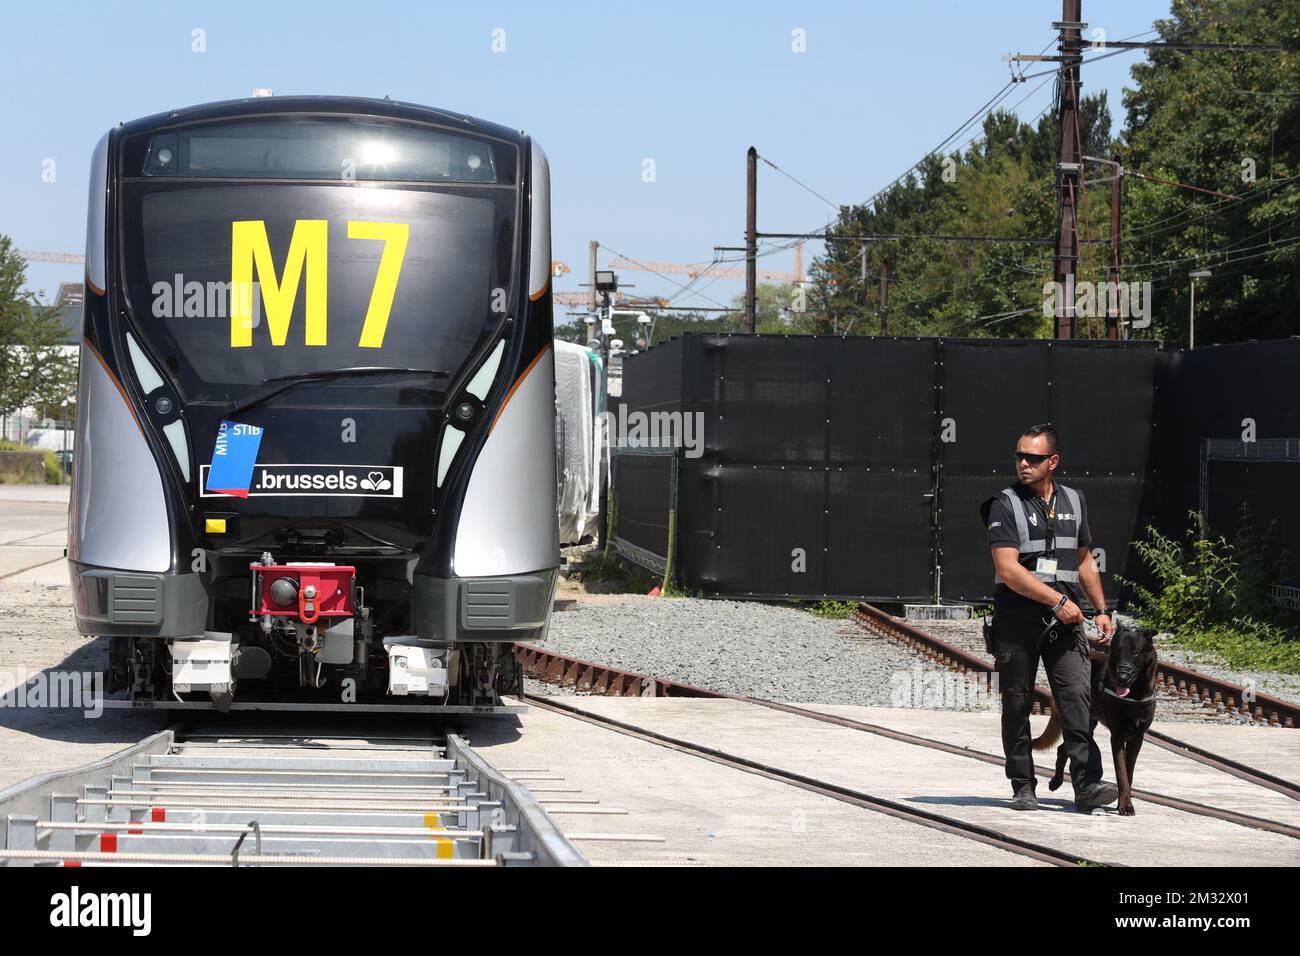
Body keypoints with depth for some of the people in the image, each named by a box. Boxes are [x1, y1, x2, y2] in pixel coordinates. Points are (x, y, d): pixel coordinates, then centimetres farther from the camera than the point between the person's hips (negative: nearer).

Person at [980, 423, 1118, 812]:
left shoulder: (1073, 500, 12)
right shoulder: (1005, 504, -4)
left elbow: (1085, 561, 23)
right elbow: (1008, 569, -14)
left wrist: (1102, 610, 17)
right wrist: (1058, 600, -16)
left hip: (1064, 619, 3)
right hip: (1016, 616, -3)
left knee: (1078, 695, -10)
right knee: (1017, 704, 2)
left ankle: (1087, 783, -15)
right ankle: (1023, 787, 9)